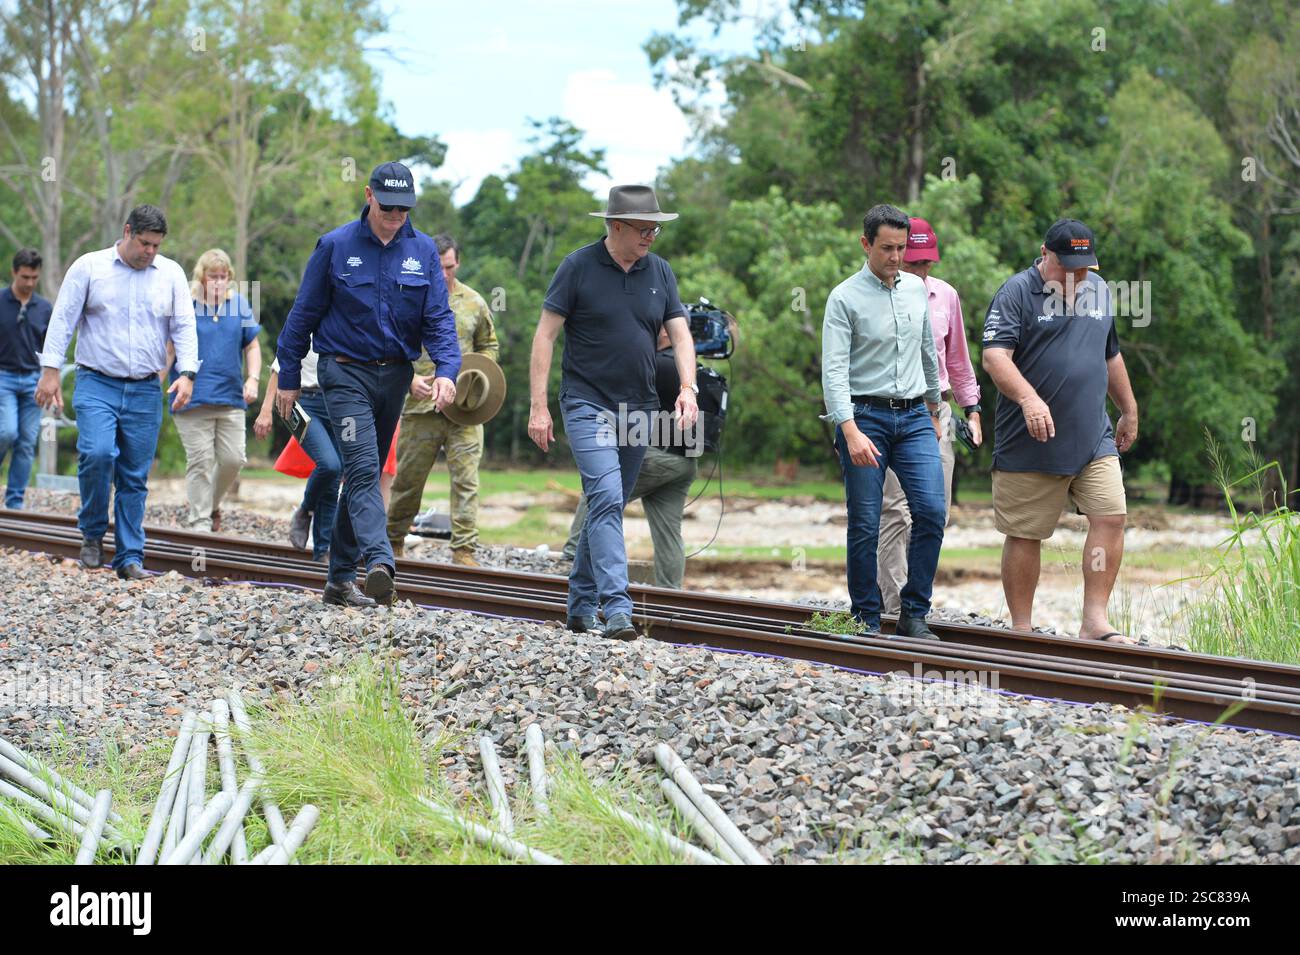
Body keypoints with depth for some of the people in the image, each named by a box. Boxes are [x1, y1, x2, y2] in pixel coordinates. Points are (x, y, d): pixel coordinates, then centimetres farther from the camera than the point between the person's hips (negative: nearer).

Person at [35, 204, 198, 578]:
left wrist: (187, 373, -8)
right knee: (97, 454, -22)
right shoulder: (88, 267, 2)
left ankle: (130, 558, 8)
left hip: (146, 392, 2)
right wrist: (50, 370, -6)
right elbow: (63, 320, 2)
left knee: (135, 478, 2)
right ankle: (92, 532, 0)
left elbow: (185, 327, 6)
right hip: (97, 384, -2)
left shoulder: (171, 274, 8)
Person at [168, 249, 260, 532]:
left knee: (233, 459, 1)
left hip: (231, 396, 4)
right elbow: (168, 348, 2)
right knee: (201, 461, -5)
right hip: (193, 399, -4)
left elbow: (252, 346, 15)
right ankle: (199, 521, 2)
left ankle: (212, 505, 26)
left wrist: (253, 379, 2)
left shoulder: (239, 304, 9)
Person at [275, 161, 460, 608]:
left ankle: (341, 577, 18)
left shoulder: (423, 251, 3)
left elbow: (438, 318, -1)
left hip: (394, 377, 4)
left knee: (366, 473, 10)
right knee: (363, 468, -19)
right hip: (345, 372, -4)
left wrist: (446, 370, -18)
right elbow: (303, 314, 2)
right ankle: (380, 563, -34)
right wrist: (288, 379, 3)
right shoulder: (336, 246, -4)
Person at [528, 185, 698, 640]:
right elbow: (545, 335, -6)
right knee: (606, 500, -19)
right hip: (588, 405, -5)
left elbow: (680, 334, 7)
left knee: (609, 508, 12)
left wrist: (688, 387, -12)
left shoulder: (659, 272, 7)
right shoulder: (578, 267, -7)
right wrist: (538, 406, -11)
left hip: (639, 410, 5)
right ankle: (617, 608, -25)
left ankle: (581, 604, 23)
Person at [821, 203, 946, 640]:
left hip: (913, 416, 4)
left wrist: (934, 411, 27)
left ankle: (914, 615, -2)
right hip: (865, 416, -4)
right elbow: (834, 371, -13)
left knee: (931, 510, -10)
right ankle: (866, 620, 8)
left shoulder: (917, 290, 11)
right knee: (865, 524, -2)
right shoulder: (845, 298, -6)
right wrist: (851, 431, -23)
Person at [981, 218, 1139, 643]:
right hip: (1030, 447, -5)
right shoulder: (1017, 293, -6)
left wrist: (1129, 411, 31)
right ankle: (1022, 630, 11)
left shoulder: (1098, 291, 14)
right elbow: (994, 356, -19)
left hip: (1094, 439, 5)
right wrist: (1029, 398, -34)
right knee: (1025, 535, 1)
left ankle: (1095, 621, -4)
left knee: (1110, 518, -8)